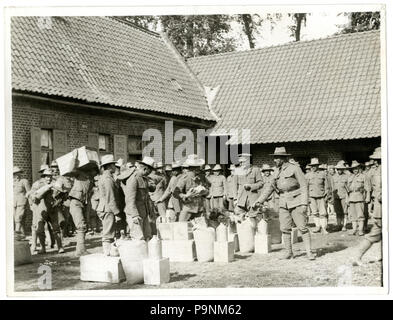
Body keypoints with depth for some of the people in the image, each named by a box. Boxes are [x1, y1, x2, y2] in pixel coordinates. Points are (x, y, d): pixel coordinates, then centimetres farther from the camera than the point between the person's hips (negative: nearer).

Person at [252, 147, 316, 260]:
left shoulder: (295, 169, -7)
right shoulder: (278, 172, 12)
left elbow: (304, 186, -8)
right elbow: (269, 187, 15)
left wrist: (304, 203, -15)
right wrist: (259, 201, 9)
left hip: (296, 203, -6)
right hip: (284, 204, 6)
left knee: (302, 227, -5)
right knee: (285, 229, 4)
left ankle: (309, 252, 1)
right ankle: (288, 252, 15)